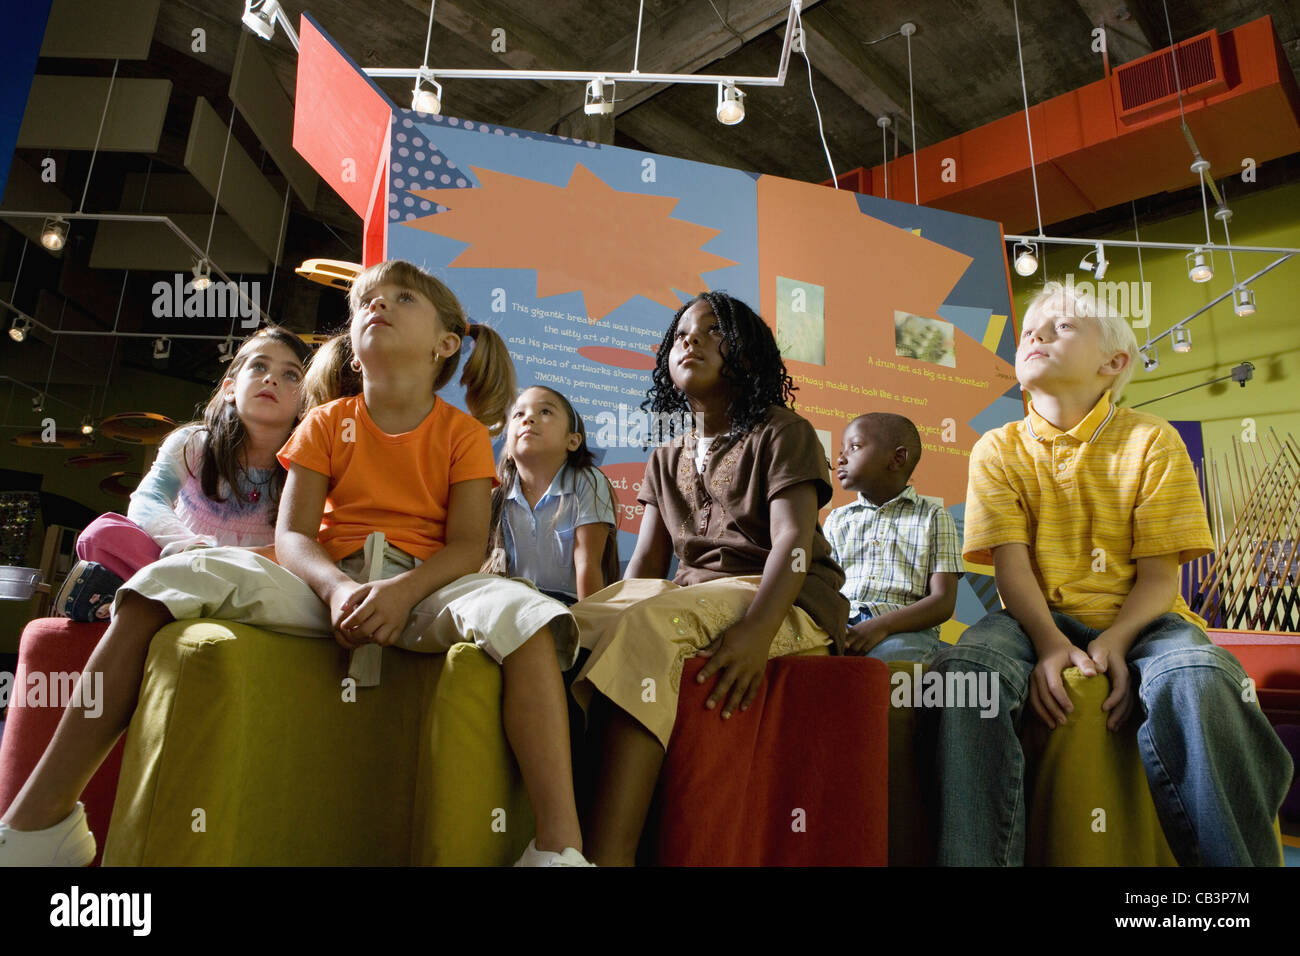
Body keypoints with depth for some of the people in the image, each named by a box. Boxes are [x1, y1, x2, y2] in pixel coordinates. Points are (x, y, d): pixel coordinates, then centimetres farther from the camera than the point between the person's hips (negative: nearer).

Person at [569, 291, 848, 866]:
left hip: (781, 604, -5)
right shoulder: (666, 459, 23)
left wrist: (756, 628, -31)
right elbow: (646, 566, 13)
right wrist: (612, 610, -10)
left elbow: (794, 542, -12)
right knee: (577, 623, -23)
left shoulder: (782, 433, 4)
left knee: (648, 626, -35)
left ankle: (607, 853, -39)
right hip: (691, 600, 6)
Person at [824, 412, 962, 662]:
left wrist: (881, 626, -14)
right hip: (843, 622, 2)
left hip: (905, 628, -2)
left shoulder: (933, 517, 13)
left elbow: (944, 601, 2)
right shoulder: (837, 519, 24)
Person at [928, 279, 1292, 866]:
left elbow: (1160, 575, -3)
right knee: (963, 668, -33)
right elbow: (1011, 563, -5)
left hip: (1138, 619, 0)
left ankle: (1233, 856, -19)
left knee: (1196, 679, -36)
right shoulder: (998, 451, 6)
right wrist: (1050, 643, -22)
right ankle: (974, 857, -25)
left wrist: (1113, 643, -21)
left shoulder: (1151, 441, 2)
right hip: (1038, 620, 1)